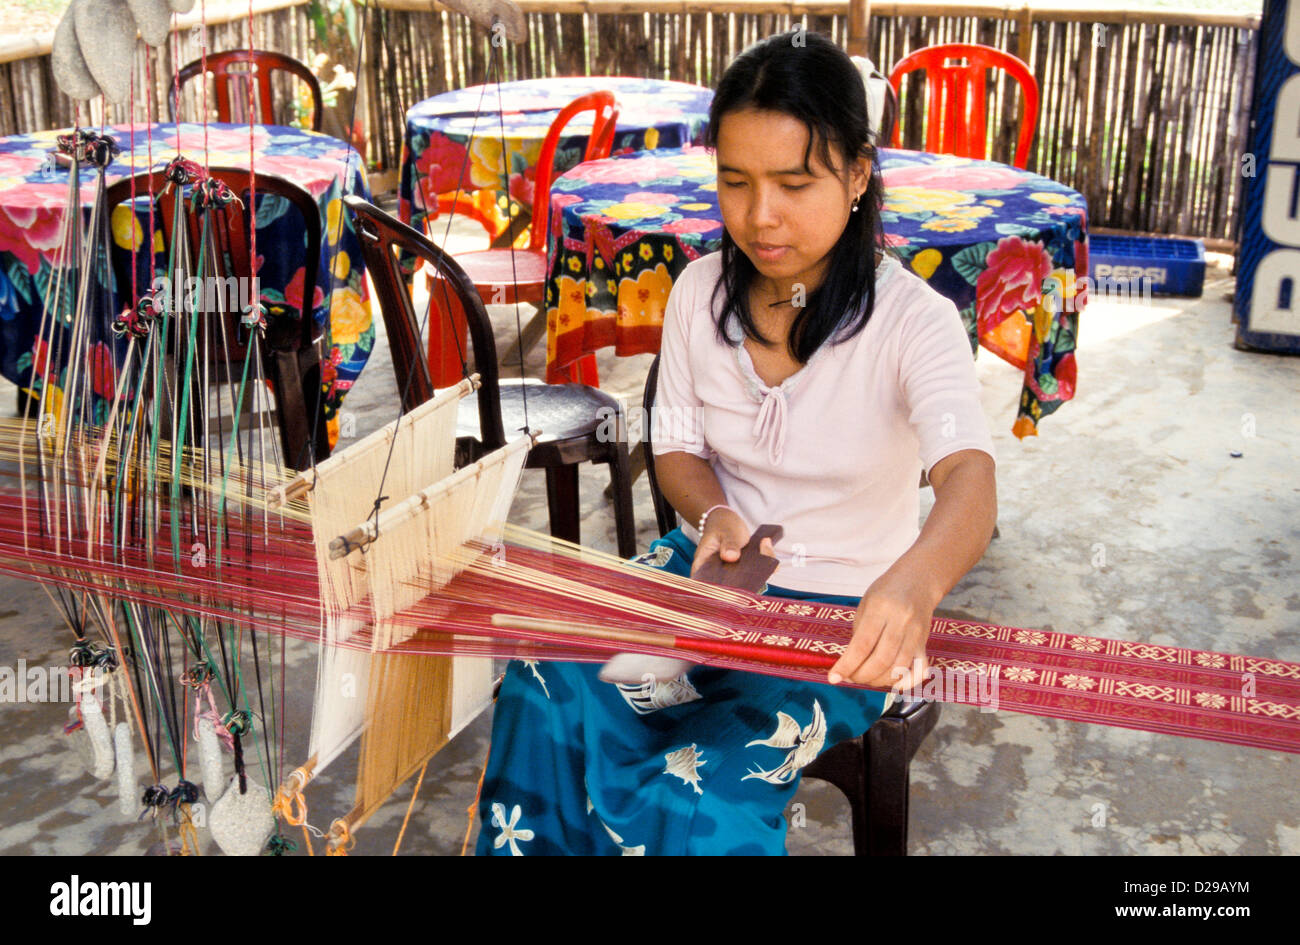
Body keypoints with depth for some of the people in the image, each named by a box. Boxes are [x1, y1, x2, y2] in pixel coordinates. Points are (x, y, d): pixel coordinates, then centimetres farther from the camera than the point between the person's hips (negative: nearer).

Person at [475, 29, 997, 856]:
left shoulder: (912, 320, -19)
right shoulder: (702, 292, -3)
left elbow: (970, 478, -35)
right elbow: (677, 447, 6)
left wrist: (915, 581, -58)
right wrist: (714, 513, -18)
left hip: (846, 613, -4)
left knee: (698, 808, -25)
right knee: (547, 694, -18)